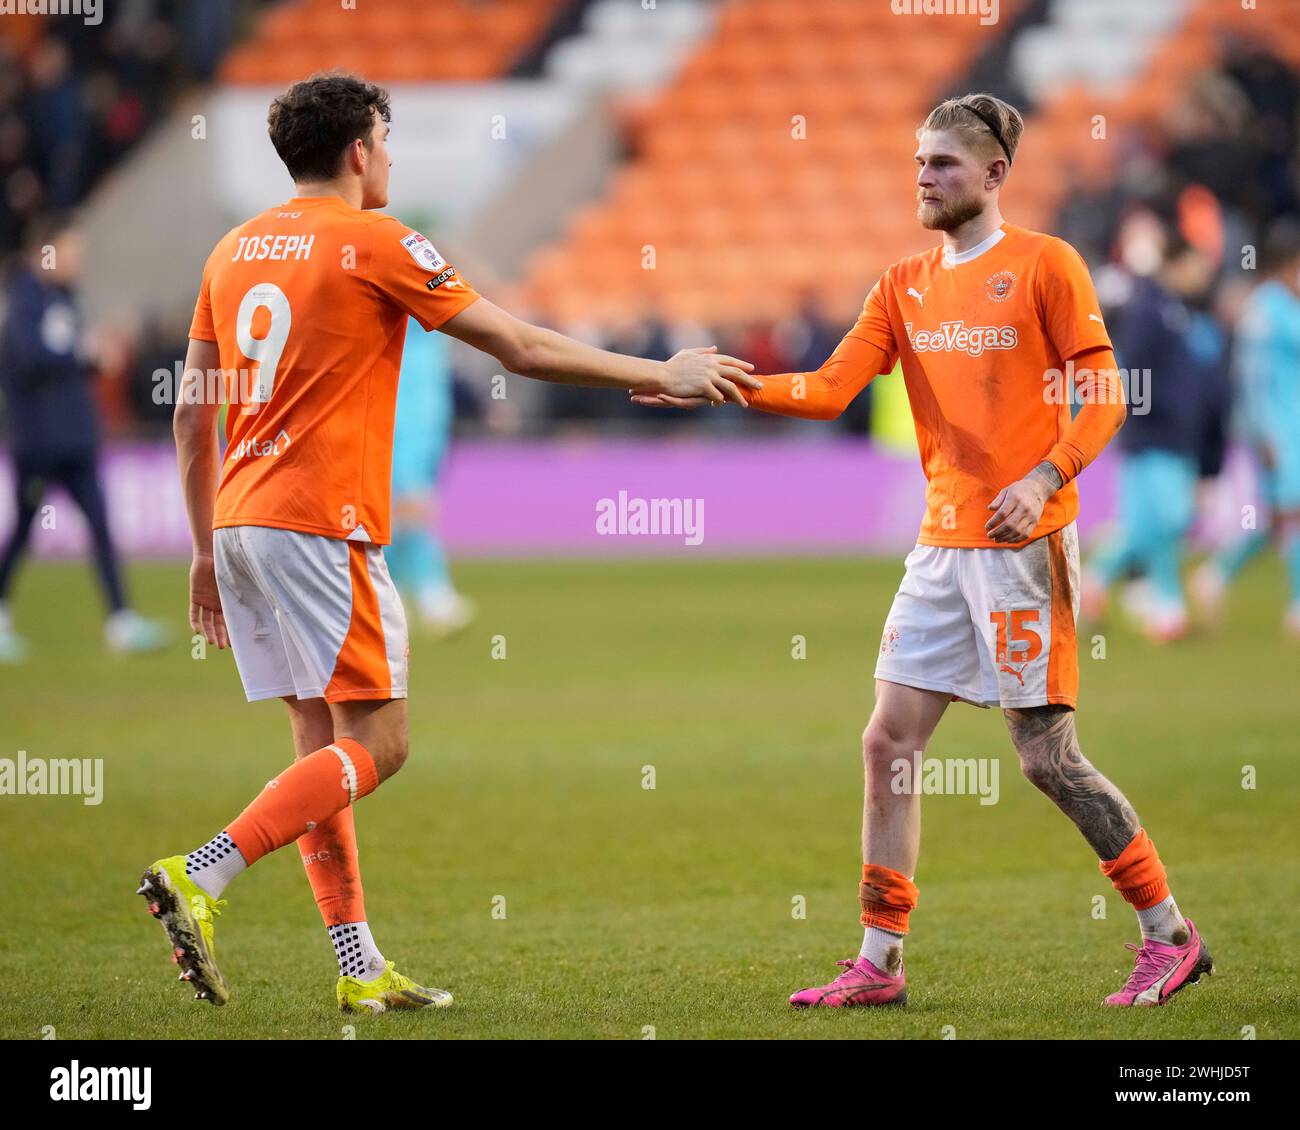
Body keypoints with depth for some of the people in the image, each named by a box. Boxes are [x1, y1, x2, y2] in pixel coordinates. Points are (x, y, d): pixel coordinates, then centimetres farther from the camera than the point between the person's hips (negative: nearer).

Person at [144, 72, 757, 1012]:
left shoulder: (235, 251, 15)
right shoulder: (375, 243, -6)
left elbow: (192, 411, 16)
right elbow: (525, 349, -4)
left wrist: (208, 548, 23)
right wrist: (664, 376, 6)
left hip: (238, 519, 8)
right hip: (319, 524, -8)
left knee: (322, 744, 10)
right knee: (377, 742, -5)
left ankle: (360, 968, 8)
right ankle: (198, 879, -17)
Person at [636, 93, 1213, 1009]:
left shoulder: (1046, 264, -5)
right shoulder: (905, 287, 12)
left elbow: (1104, 392, -7)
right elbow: (831, 389, 4)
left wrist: (1045, 478, -21)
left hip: (1024, 545, -7)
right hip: (941, 547, 7)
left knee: (1048, 755, -6)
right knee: (890, 742, 2)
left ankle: (1170, 934, 6)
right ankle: (879, 963, 7)